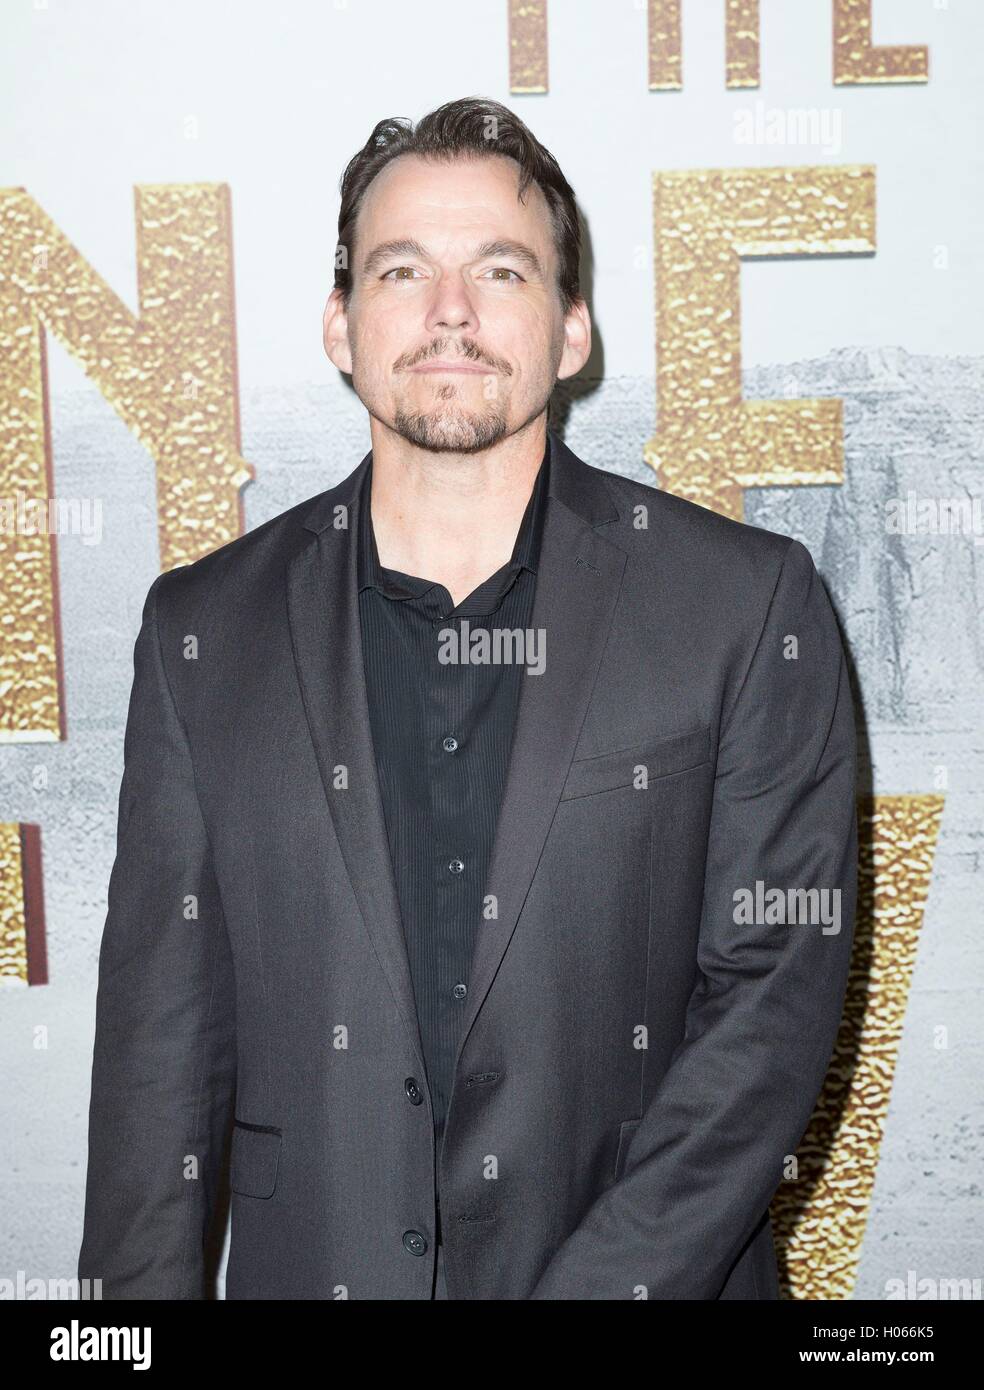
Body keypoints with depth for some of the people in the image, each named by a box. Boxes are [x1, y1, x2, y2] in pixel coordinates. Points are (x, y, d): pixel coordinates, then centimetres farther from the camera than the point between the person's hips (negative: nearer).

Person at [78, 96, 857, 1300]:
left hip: (655, 1269, -1)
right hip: (309, 1261, 2)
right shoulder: (205, 630, -2)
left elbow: (777, 988, -10)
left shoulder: (749, 606, -7)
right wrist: (143, 1291, -8)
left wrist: (601, 1282, -17)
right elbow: (163, 1036, -1)